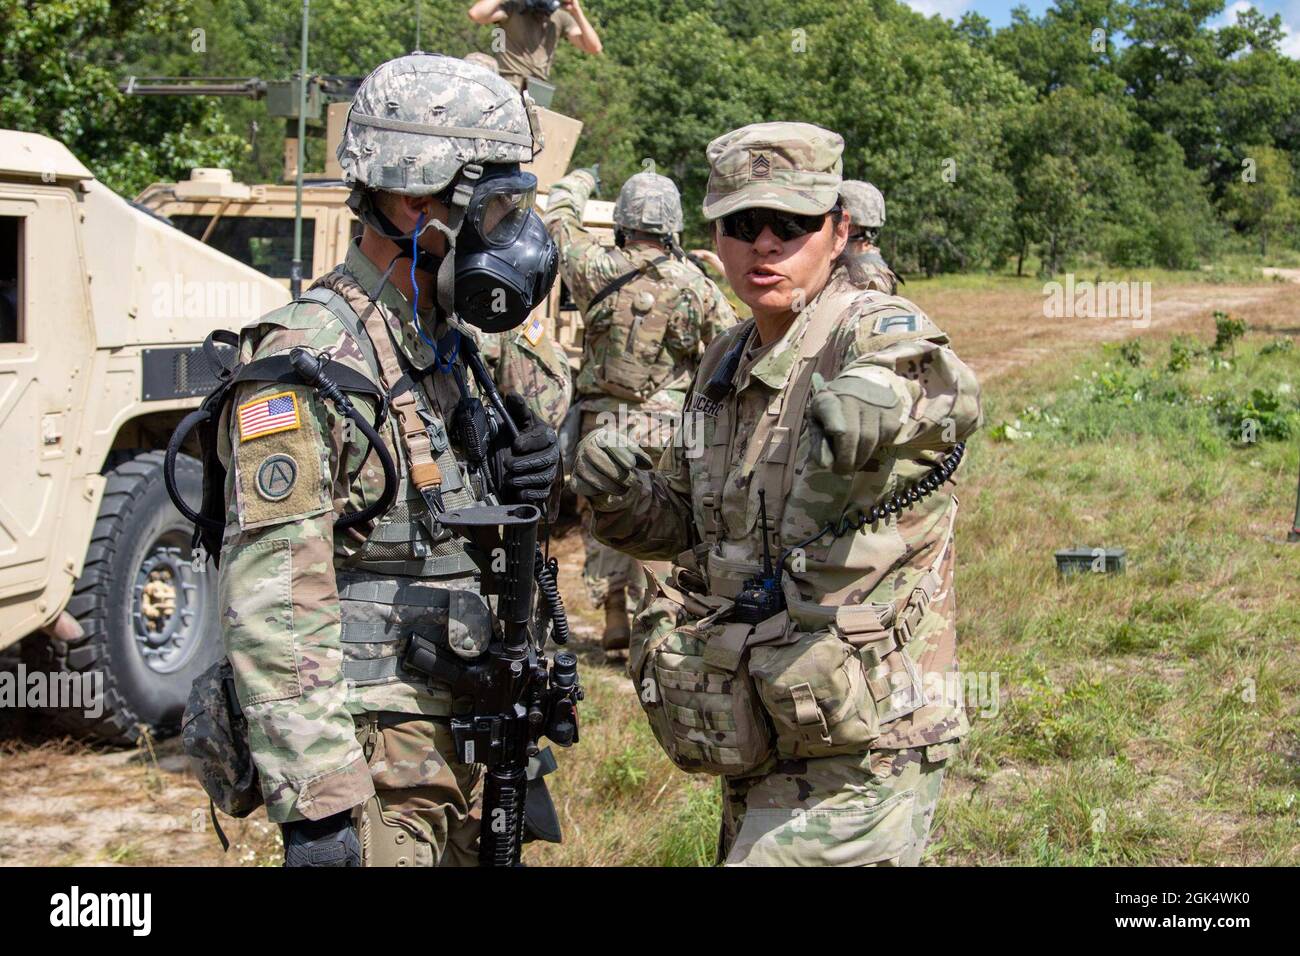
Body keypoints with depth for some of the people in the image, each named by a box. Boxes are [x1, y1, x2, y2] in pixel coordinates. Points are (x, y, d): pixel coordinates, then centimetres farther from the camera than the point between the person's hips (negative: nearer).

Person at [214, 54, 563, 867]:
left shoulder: (447, 346, 12)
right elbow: (271, 605, -22)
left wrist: (522, 478, 2)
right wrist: (316, 804, -26)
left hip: (461, 751, 8)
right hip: (371, 760, -8)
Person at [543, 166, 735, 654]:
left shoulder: (597, 269, -6)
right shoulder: (696, 285, -7)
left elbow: (558, 217, 12)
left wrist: (579, 180, 29)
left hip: (601, 418, 1)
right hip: (664, 424, -1)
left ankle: (613, 617, 18)